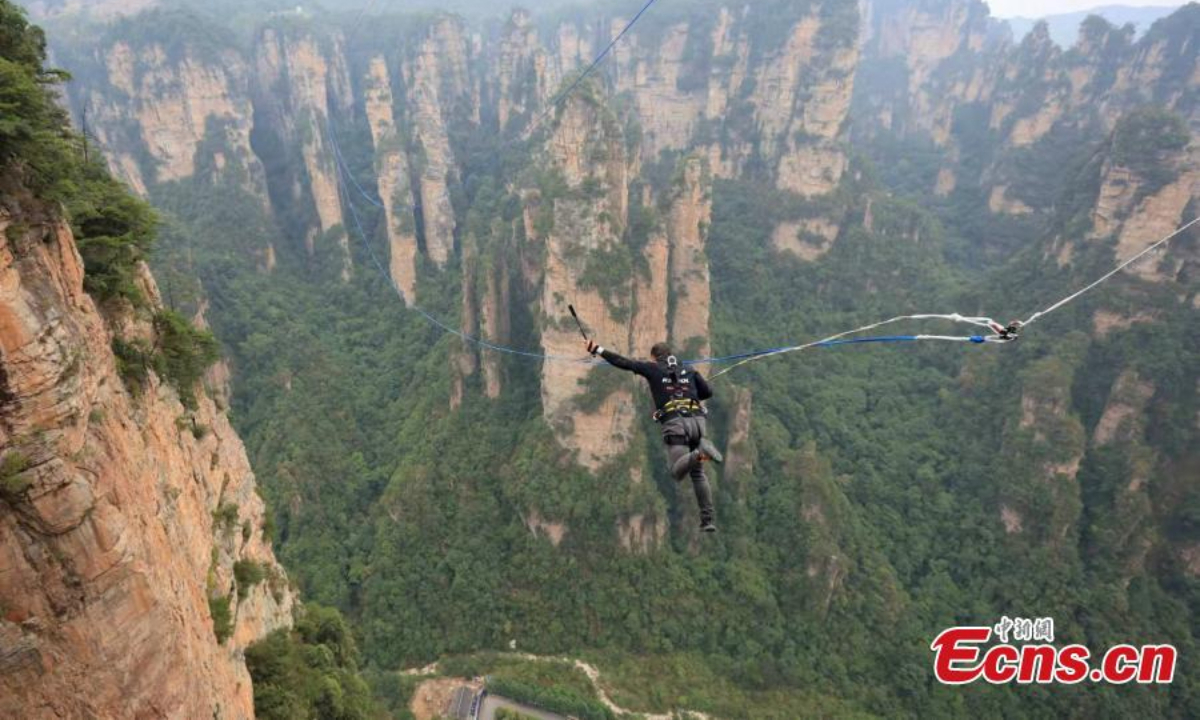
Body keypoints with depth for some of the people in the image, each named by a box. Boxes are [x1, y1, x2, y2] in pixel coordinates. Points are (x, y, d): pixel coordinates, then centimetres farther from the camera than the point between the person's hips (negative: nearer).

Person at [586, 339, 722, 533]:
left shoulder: (653, 368, 13)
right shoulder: (689, 370, 21)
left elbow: (624, 362, 11)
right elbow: (708, 392, 19)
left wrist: (598, 350, 19)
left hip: (674, 423, -4)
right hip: (697, 420, 4)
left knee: (678, 472, -7)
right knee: (698, 473, 14)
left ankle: (700, 453, -37)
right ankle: (708, 520, 6)